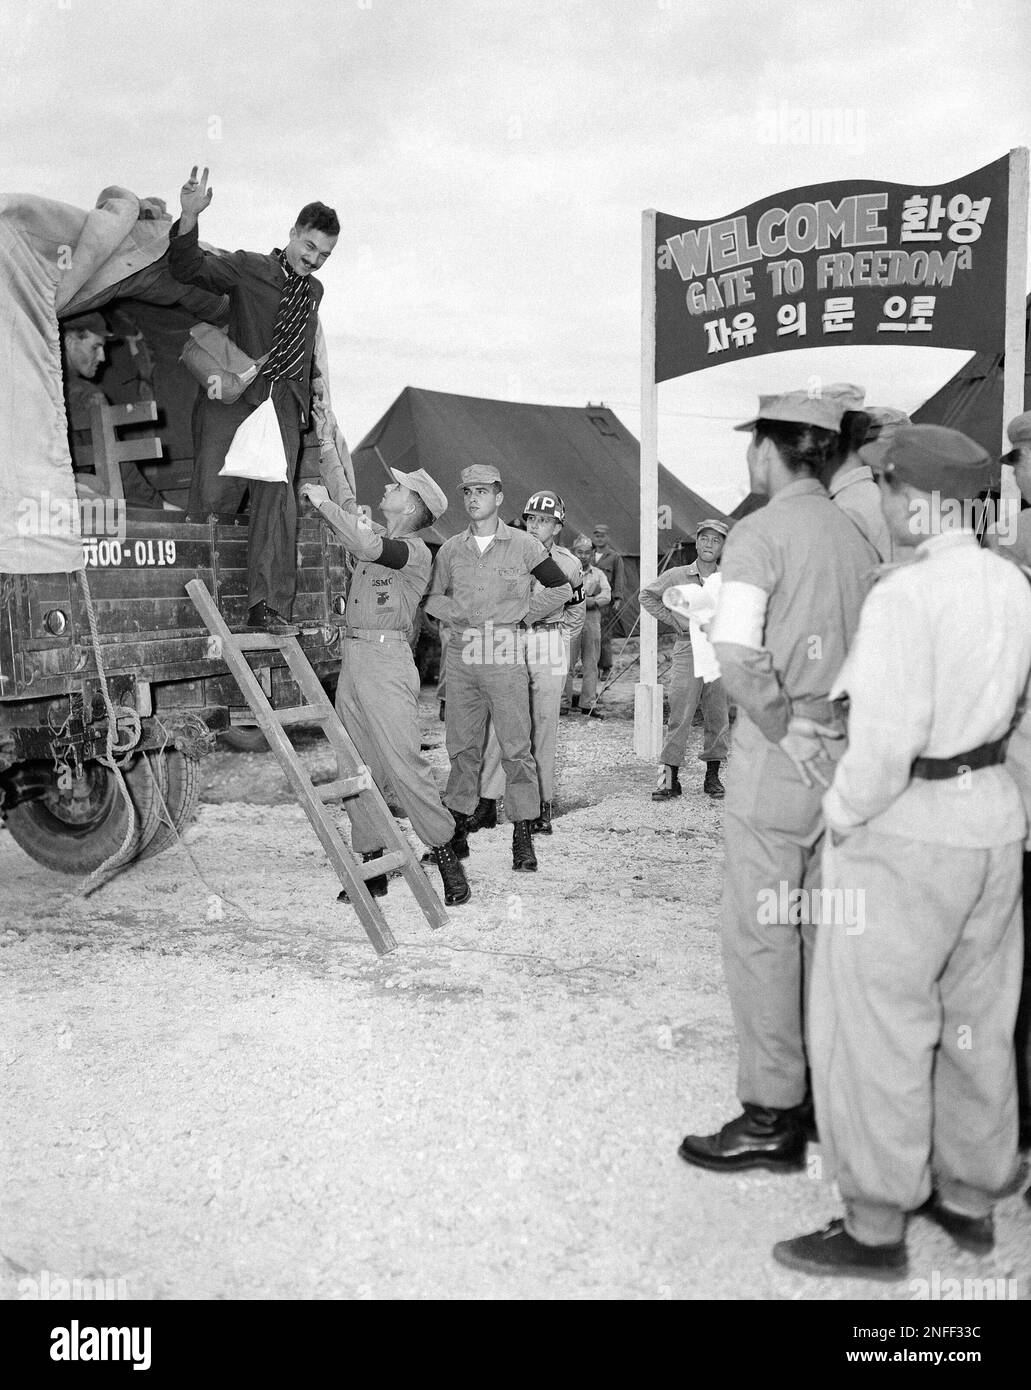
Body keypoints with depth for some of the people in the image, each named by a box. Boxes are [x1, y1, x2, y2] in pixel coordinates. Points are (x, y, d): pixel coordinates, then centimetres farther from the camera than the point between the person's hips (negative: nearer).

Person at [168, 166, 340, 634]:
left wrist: (312, 401, 23)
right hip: (234, 397, -4)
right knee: (209, 496, -13)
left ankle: (266, 606, -6)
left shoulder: (314, 291, 19)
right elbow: (189, 269, -12)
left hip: (283, 405, 4)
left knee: (278, 501, -6)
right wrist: (190, 217, -28)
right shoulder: (248, 269, 1)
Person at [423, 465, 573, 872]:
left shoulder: (523, 544, 1)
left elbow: (561, 589, 6)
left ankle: (523, 837, 2)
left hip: (505, 658, -3)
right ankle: (457, 829, 18)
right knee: (462, 745, 9)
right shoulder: (451, 549, 10)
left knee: (516, 747, -4)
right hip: (460, 656, 3)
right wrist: (456, 614, 0)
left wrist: (524, 614, -2)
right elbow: (432, 596, 20)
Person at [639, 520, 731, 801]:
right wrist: (674, 620, 5)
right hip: (687, 651, -2)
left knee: (718, 718, 6)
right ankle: (670, 778, 0)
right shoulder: (676, 576, 3)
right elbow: (647, 596, 14)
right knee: (679, 717, -5)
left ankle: (712, 776, 17)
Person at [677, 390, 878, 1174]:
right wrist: (839, 720, 11)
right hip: (847, 753, 7)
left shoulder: (760, 533, -11)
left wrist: (778, 724, -10)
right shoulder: (855, 535, 10)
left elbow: (737, 653, -22)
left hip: (779, 755, -7)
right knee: (824, 931, 16)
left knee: (762, 936, 1)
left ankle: (772, 1118, 10)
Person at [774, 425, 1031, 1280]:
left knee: (876, 1028, 5)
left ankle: (876, 1226, 18)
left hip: (905, 830, -8)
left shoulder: (905, 595, -20)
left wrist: (841, 814, -10)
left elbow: (885, 741, -24)